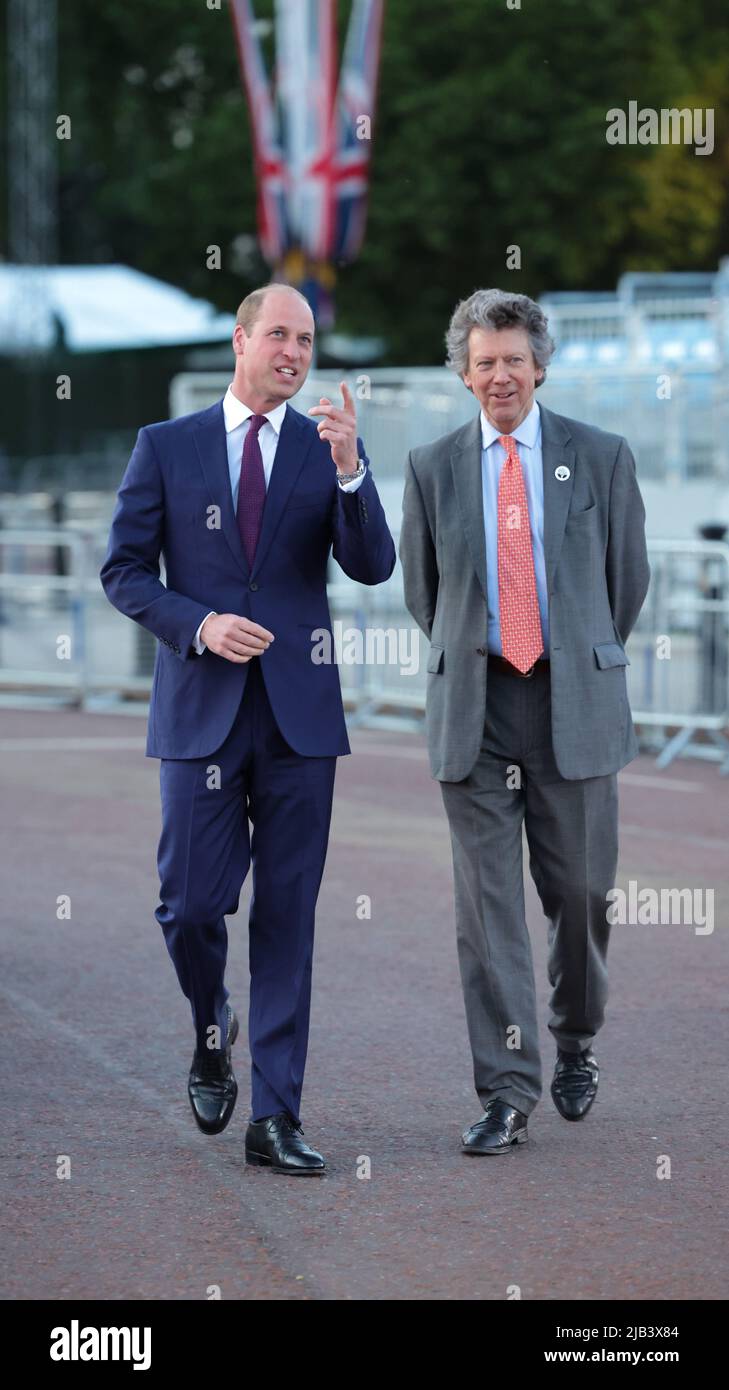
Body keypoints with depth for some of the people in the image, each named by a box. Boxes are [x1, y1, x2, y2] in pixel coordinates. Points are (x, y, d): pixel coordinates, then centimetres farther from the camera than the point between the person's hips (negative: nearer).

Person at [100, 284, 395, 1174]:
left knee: (286, 917, 1)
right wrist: (199, 625, -13)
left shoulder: (331, 449, 7)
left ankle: (275, 1117, 4)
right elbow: (123, 570, 3)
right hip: (201, 709, -1)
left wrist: (349, 469, -20)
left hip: (299, 715, 1)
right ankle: (211, 1033, 28)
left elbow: (371, 566, -5)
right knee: (192, 902, -4)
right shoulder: (167, 447, 5)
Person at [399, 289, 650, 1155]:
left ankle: (576, 1044, 31)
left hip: (575, 705, 0)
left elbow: (628, 577, 12)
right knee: (488, 901, -3)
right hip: (474, 707, 0)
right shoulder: (432, 468, 6)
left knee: (579, 893, 5)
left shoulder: (600, 458, 3)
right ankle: (507, 1091, -1)